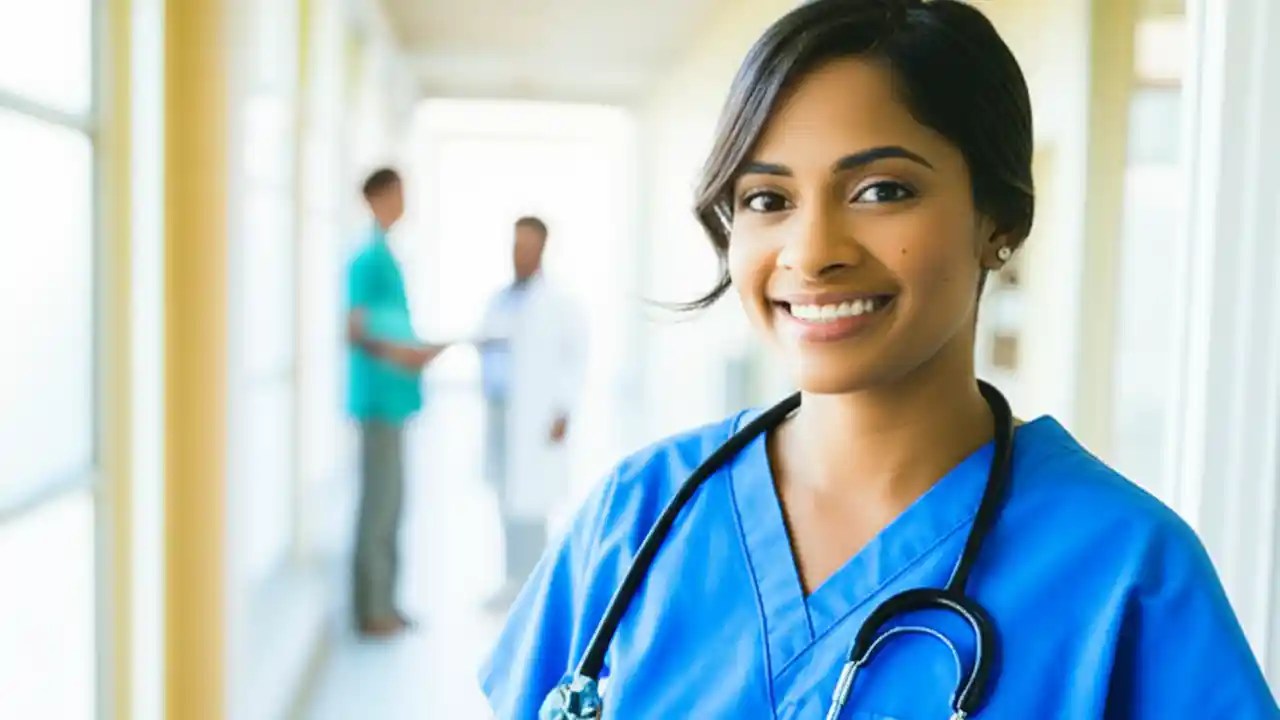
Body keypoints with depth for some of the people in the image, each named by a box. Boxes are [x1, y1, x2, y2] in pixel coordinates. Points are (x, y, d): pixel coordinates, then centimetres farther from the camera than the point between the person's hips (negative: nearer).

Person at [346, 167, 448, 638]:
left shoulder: (384, 256, 17)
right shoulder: (369, 258, -13)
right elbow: (354, 331, -20)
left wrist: (422, 351, 24)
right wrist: (398, 352, -31)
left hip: (393, 398, 10)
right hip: (380, 398, -10)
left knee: (390, 500, 13)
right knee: (378, 503, -5)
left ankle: (382, 604, 21)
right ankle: (372, 611, 2)